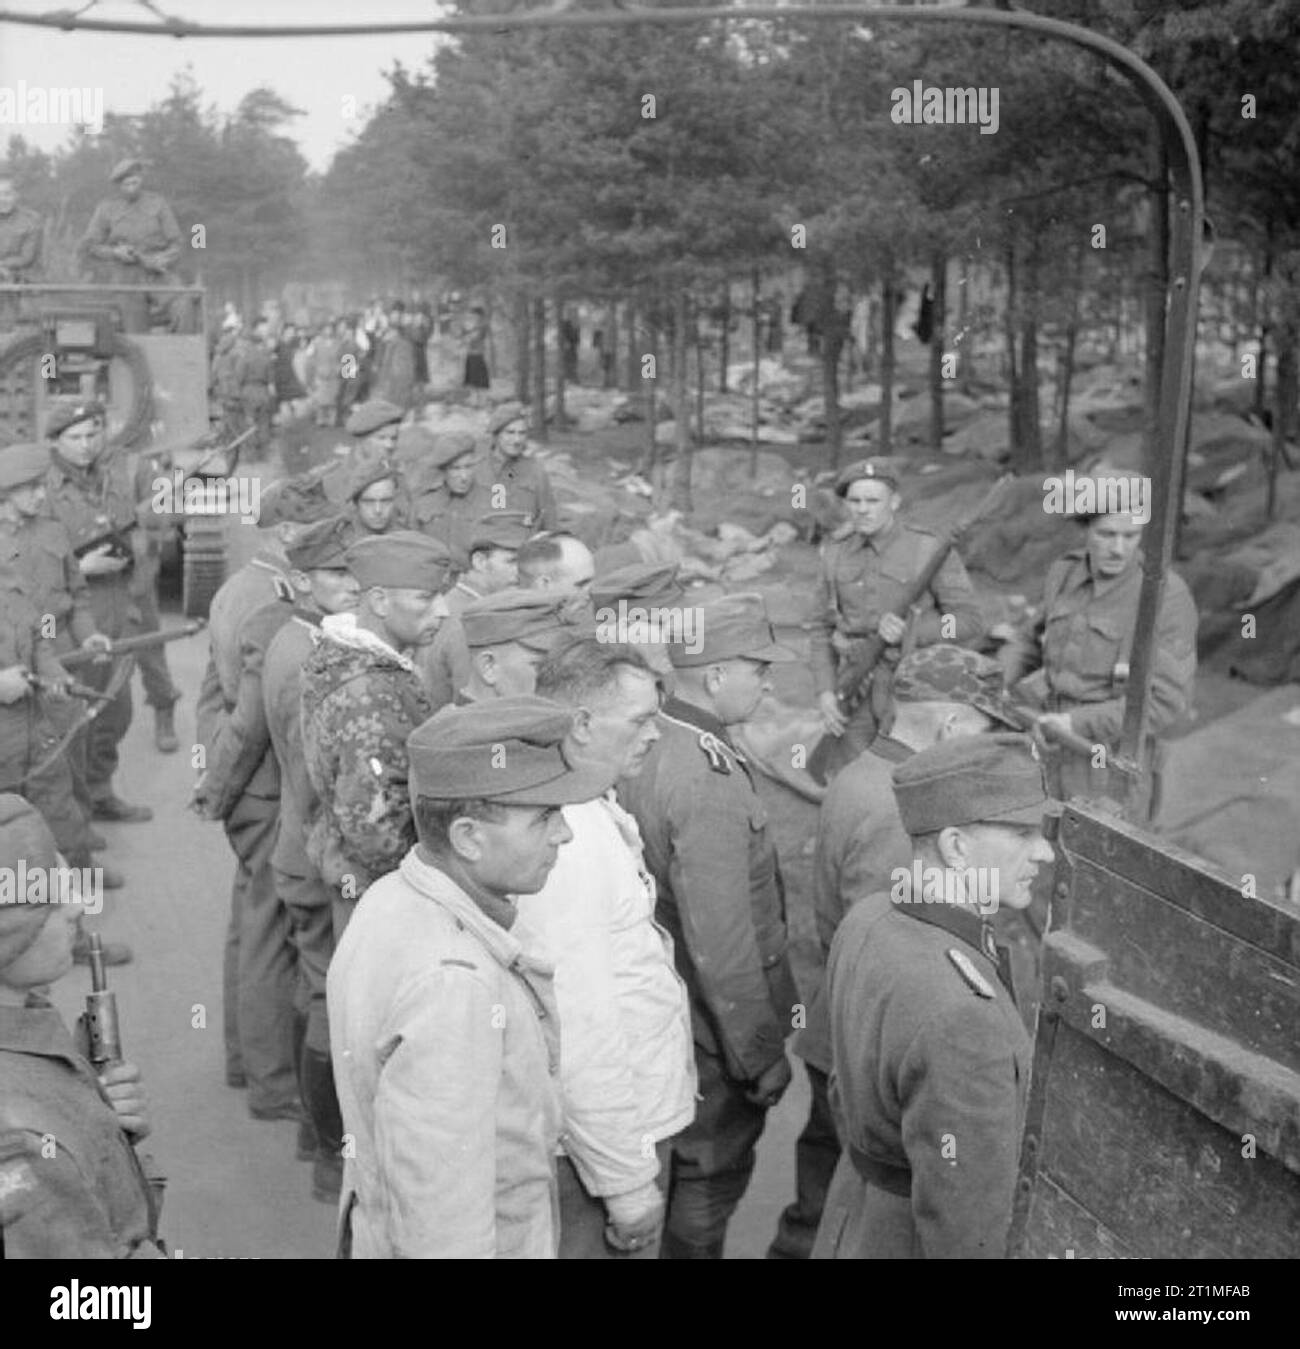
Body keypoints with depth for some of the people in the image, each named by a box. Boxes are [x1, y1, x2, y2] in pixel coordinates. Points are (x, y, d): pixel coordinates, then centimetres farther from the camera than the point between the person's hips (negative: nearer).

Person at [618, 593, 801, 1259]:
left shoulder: (645, 747, -3)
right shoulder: (711, 785, -30)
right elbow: (723, 945, -28)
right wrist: (762, 1056, -18)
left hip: (659, 999, 8)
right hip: (711, 1026, -8)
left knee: (680, 1157, 26)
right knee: (713, 1173, 12)